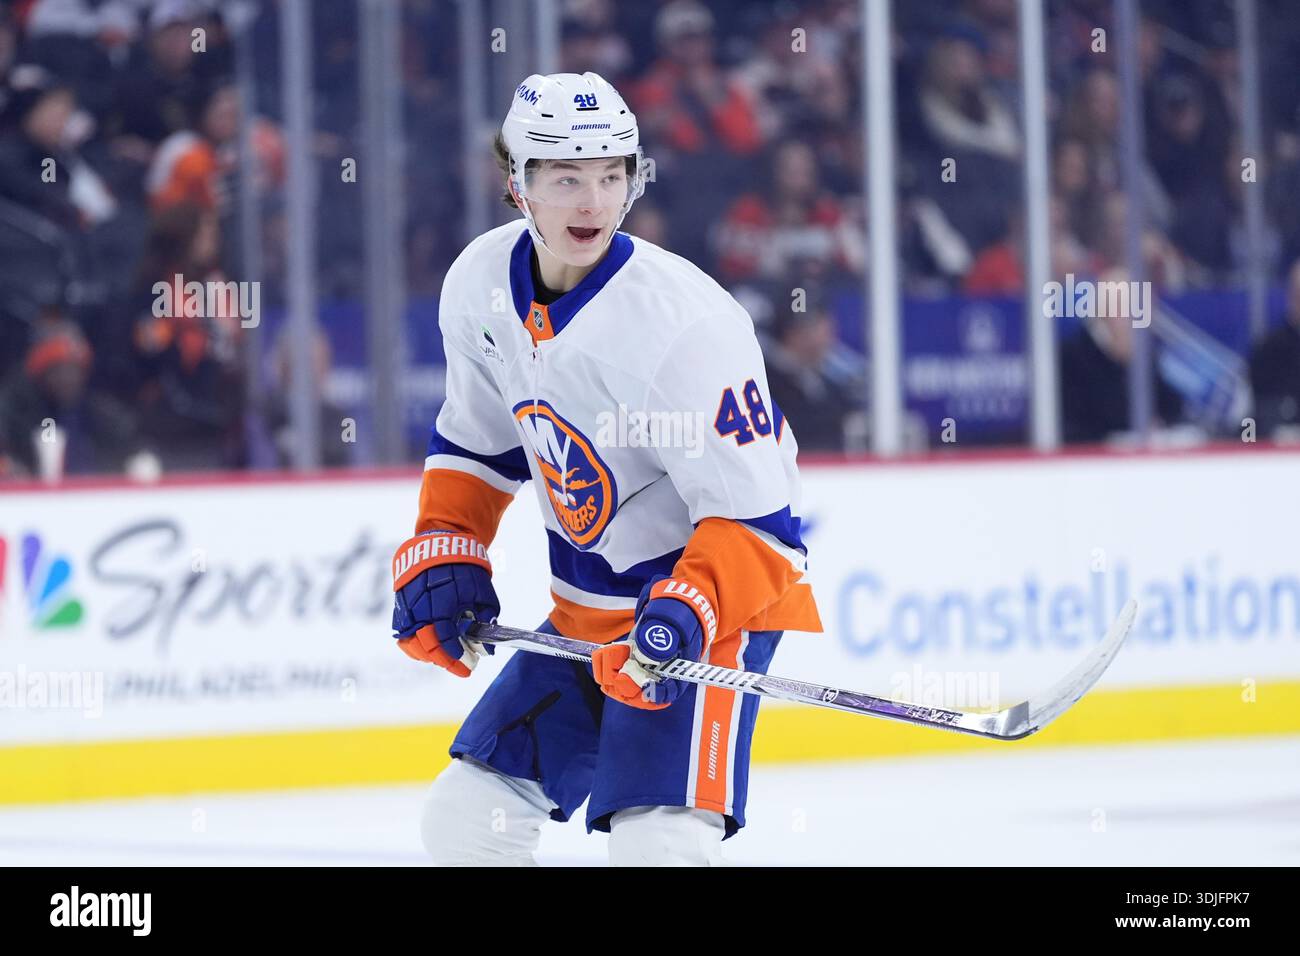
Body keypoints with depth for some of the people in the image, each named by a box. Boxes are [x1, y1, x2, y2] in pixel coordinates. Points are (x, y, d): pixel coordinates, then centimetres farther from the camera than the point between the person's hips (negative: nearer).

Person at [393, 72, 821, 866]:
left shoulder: (682, 323, -26)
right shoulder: (480, 285, -4)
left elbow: (755, 518, -25)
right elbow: (474, 444, 14)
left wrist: (686, 614, -38)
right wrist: (443, 558, 2)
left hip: (712, 599, -7)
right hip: (586, 611, 7)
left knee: (659, 840, -25)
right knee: (468, 815, 8)